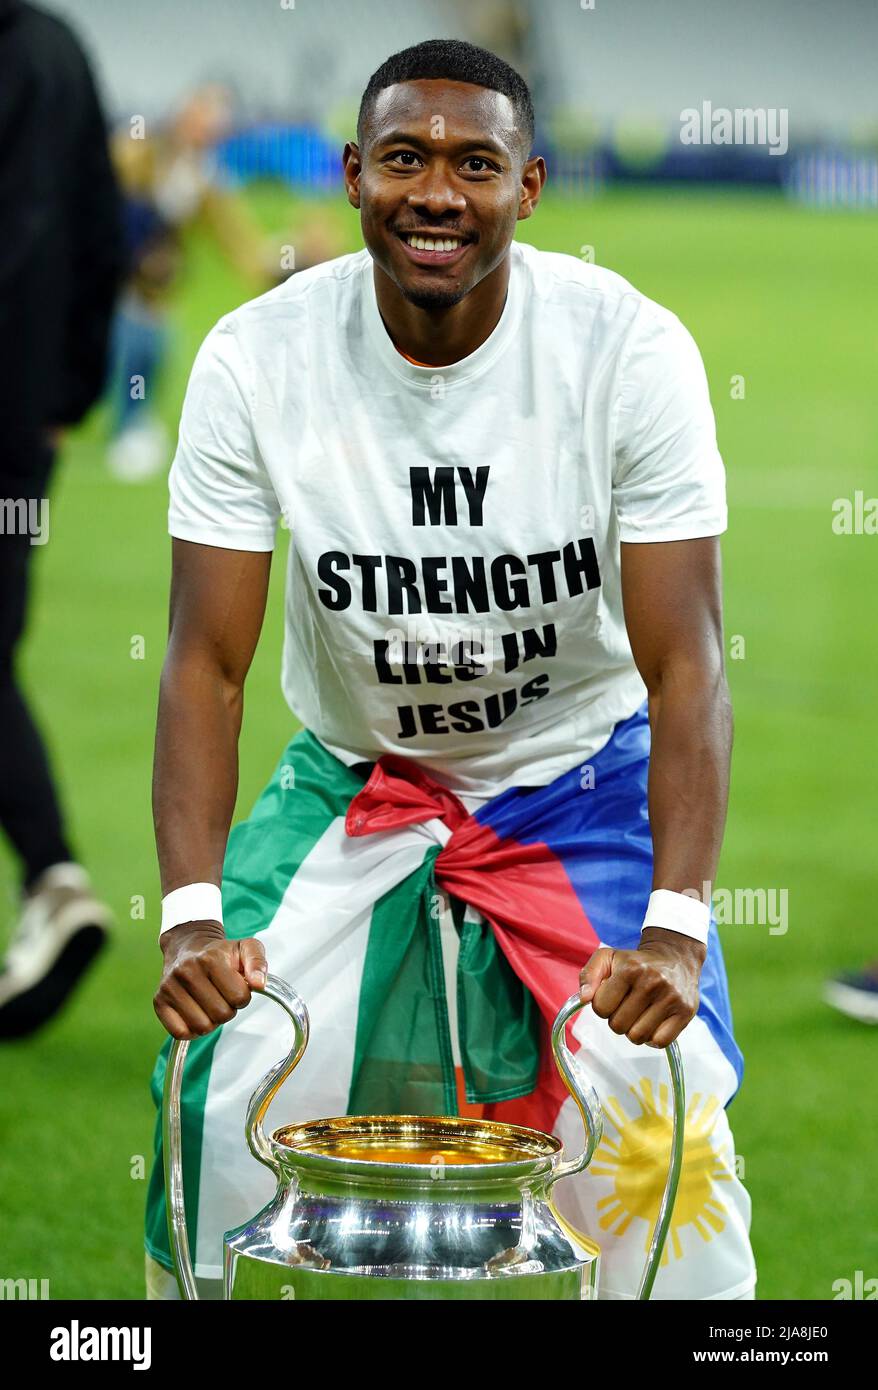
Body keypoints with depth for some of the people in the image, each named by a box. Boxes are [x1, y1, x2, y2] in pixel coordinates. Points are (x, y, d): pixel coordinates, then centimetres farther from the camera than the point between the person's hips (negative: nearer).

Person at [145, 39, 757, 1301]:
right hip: (353, 776, 1)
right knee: (210, 1091, -10)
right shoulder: (257, 360, -18)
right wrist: (192, 914, -31)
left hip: (581, 780, -1)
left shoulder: (631, 351, -21)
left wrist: (677, 927, -35)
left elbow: (684, 662, -22)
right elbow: (207, 661, -17)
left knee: (666, 1136, -14)